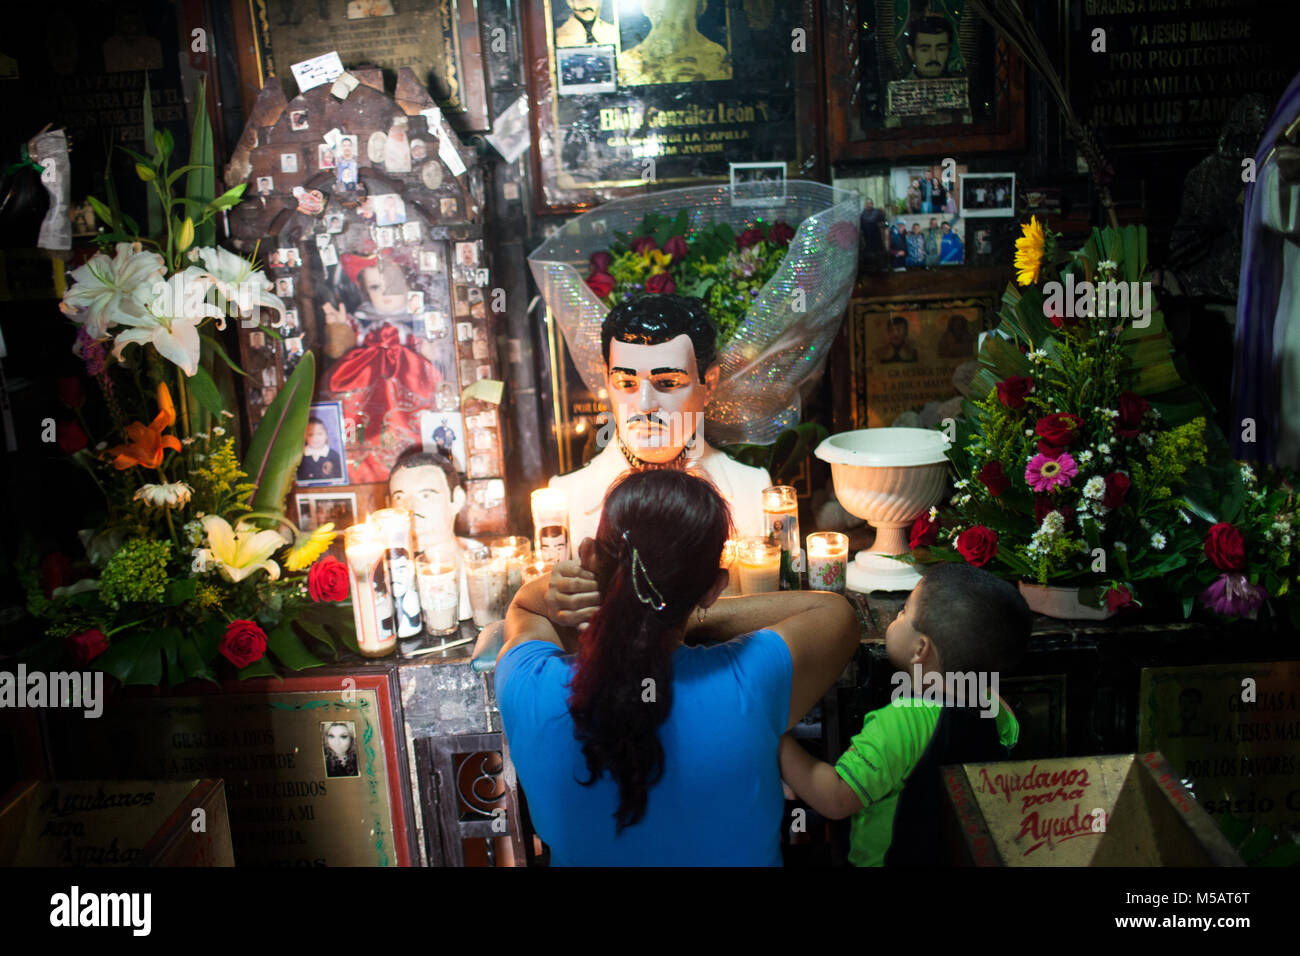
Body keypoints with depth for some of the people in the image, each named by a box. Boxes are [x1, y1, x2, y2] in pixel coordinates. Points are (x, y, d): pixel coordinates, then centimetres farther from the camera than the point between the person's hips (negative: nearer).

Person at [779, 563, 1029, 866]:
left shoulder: (900, 724, -34)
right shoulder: (992, 707, -13)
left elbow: (835, 800, -36)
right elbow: (1010, 731, 11)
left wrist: (775, 736, -33)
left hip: (881, 859, -7)